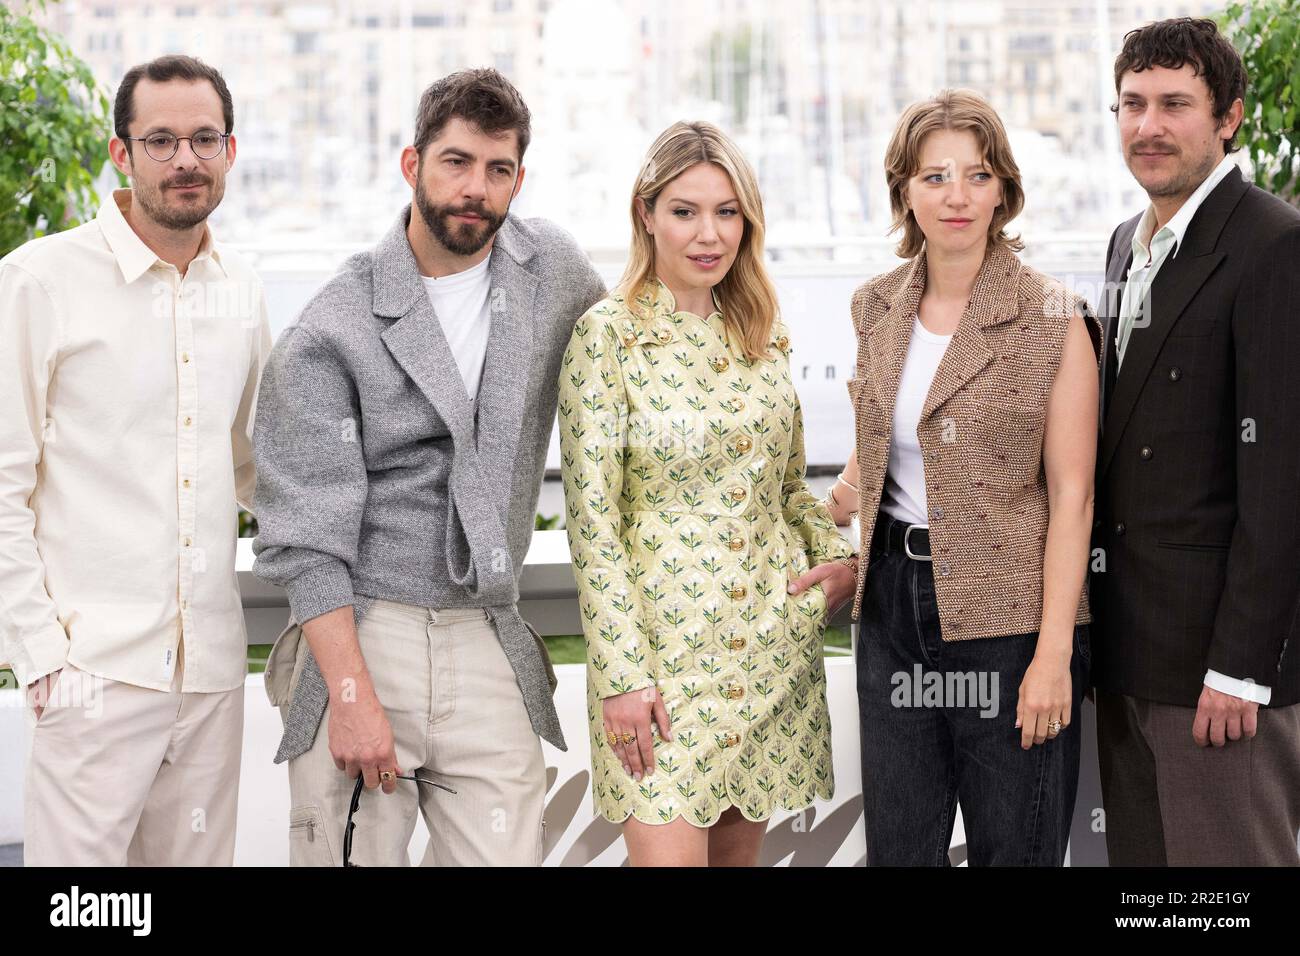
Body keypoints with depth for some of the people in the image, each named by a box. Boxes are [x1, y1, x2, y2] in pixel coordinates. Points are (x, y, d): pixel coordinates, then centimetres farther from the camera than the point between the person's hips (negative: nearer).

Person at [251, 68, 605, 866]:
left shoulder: (554, 269, 7)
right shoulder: (331, 332, -5)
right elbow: (306, 538, -8)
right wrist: (352, 695, -16)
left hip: (488, 645, 3)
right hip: (359, 640, -3)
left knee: (506, 853, -3)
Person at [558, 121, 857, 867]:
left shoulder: (764, 337, 9)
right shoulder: (608, 336, -7)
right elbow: (593, 519, -10)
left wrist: (840, 557, 1)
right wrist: (621, 676, -14)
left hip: (773, 638, 5)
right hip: (662, 639, -5)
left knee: (739, 851, 10)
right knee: (670, 851, -11)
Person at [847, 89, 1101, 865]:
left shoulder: (1053, 320, -9)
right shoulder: (878, 308, 6)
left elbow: (1072, 496, -11)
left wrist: (1054, 653, -15)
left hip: (1006, 616, -5)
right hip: (894, 601, 5)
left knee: (1014, 845, 5)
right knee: (898, 845, 11)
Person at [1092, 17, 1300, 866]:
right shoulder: (1130, 242, 13)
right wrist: (1104, 624, 12)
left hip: (1221, 640, -8)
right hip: (1128, 639, 8)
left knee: (1222, 857, 0)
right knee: (1137, 851, 14)